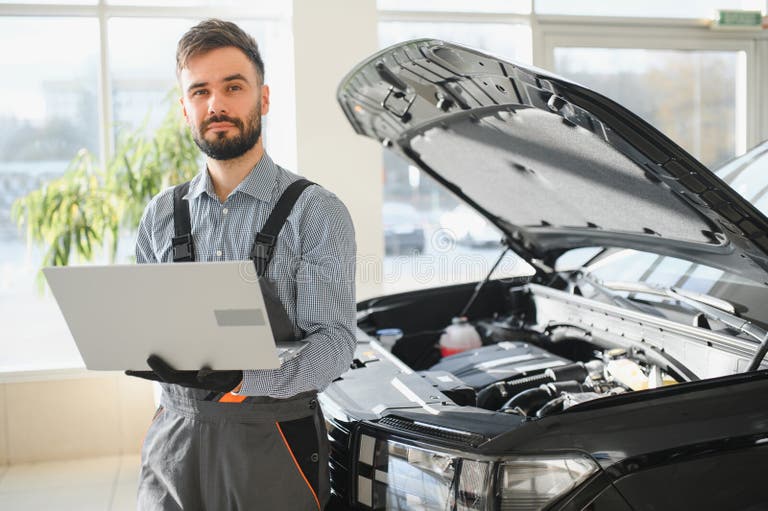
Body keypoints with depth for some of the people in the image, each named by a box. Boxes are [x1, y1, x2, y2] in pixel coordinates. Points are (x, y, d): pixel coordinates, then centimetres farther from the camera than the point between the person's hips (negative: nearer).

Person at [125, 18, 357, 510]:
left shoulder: (316, 211, -7)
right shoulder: (161, 215, 8)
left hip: (271, 440, -3)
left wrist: (242, 381, -28)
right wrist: (149, 351, -12)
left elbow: (334, 340, -13)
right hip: (174, 434, 4)